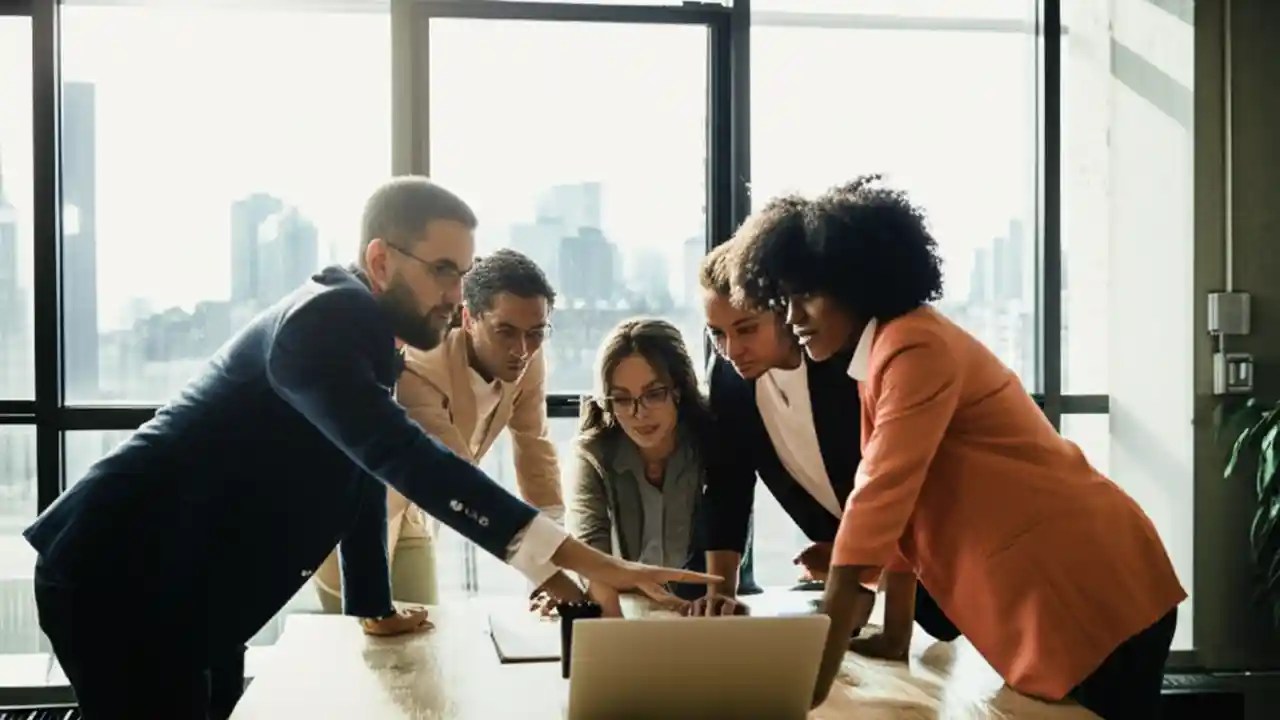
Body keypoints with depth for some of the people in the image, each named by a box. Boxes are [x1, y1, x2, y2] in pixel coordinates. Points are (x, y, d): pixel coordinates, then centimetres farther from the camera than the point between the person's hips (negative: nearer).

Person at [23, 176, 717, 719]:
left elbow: (367, 466, 17)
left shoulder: (360, 330, 7)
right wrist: (587, 562, -42)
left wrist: (373, 607, 21)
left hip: (191, 592, 10)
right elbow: (407, 461, -38)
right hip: (120, 577, -9)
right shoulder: (322, 325, -24)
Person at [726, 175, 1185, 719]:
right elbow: (895, 505, 15)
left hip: (1091, 589, -10)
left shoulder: (914, 347, -18)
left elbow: (879, 499, -25)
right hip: (1055, 592, 10)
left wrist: (816, 671, -26)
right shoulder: (883, 355, 13)